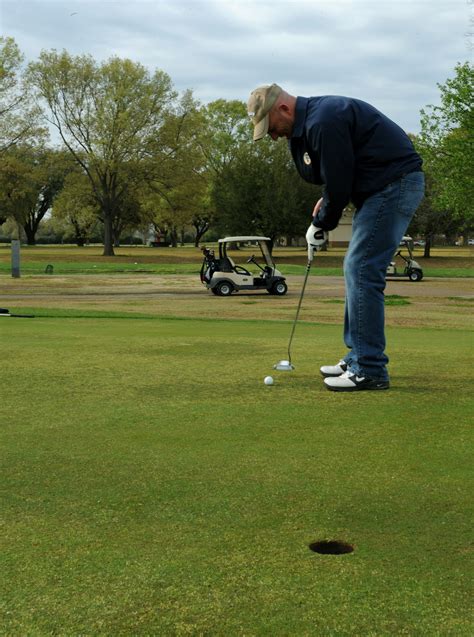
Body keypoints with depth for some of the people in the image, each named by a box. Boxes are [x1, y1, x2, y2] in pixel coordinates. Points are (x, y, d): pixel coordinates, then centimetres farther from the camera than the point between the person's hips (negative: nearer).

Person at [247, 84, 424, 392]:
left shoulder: (323, 122, -21)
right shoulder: (313, 118, 12)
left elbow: (338, 182, -19)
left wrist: (321, 224, -4)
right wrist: (327, 202, 8)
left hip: (395, 184, -11)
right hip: (385, 185, 11)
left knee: (362, 271, -12)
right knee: (357, 269, 12)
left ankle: (370, 370, -8)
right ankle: (358, 358, 18)